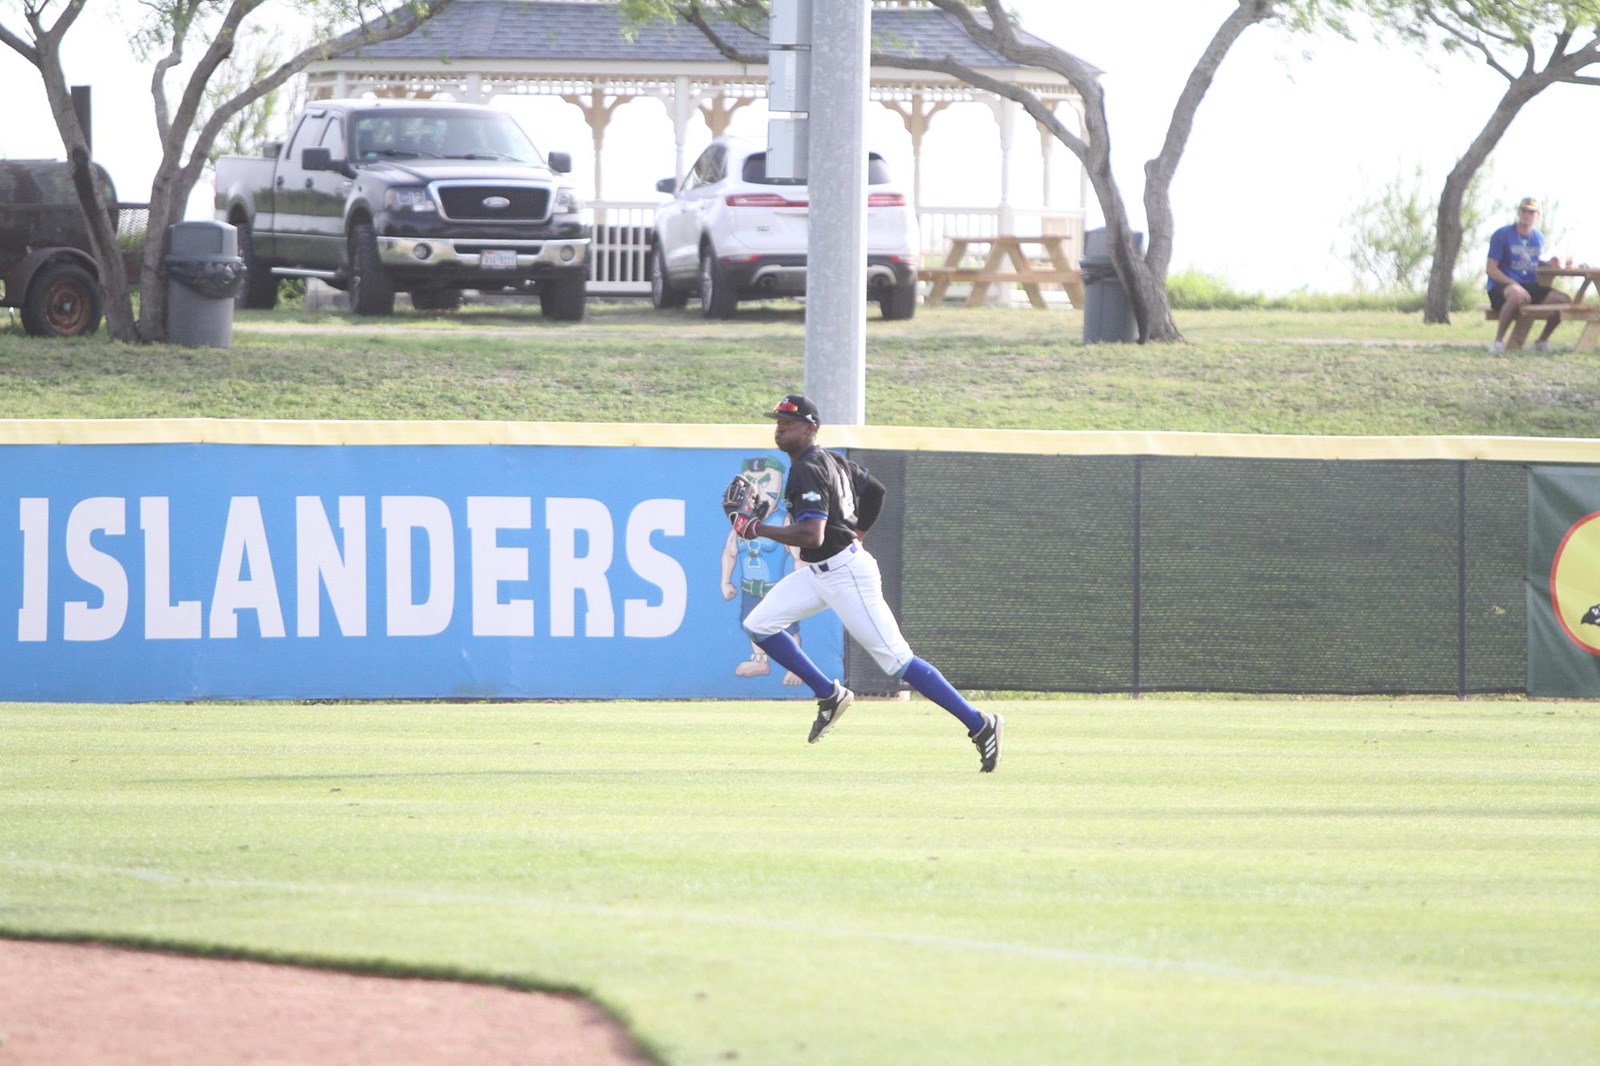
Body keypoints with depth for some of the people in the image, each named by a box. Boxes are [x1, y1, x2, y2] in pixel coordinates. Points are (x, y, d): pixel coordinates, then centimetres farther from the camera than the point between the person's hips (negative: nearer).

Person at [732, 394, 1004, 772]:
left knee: (896, 660, -9)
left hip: (845, 574, -10)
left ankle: (979, 724, -7)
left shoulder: (808, 471, -20)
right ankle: (830, 695, 14)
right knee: (759, 625, 6)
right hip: (819, 572, 10)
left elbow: (812, 536, -30)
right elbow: (876, 489, 23)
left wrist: (759, 529, -24)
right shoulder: (828, 460, 10)